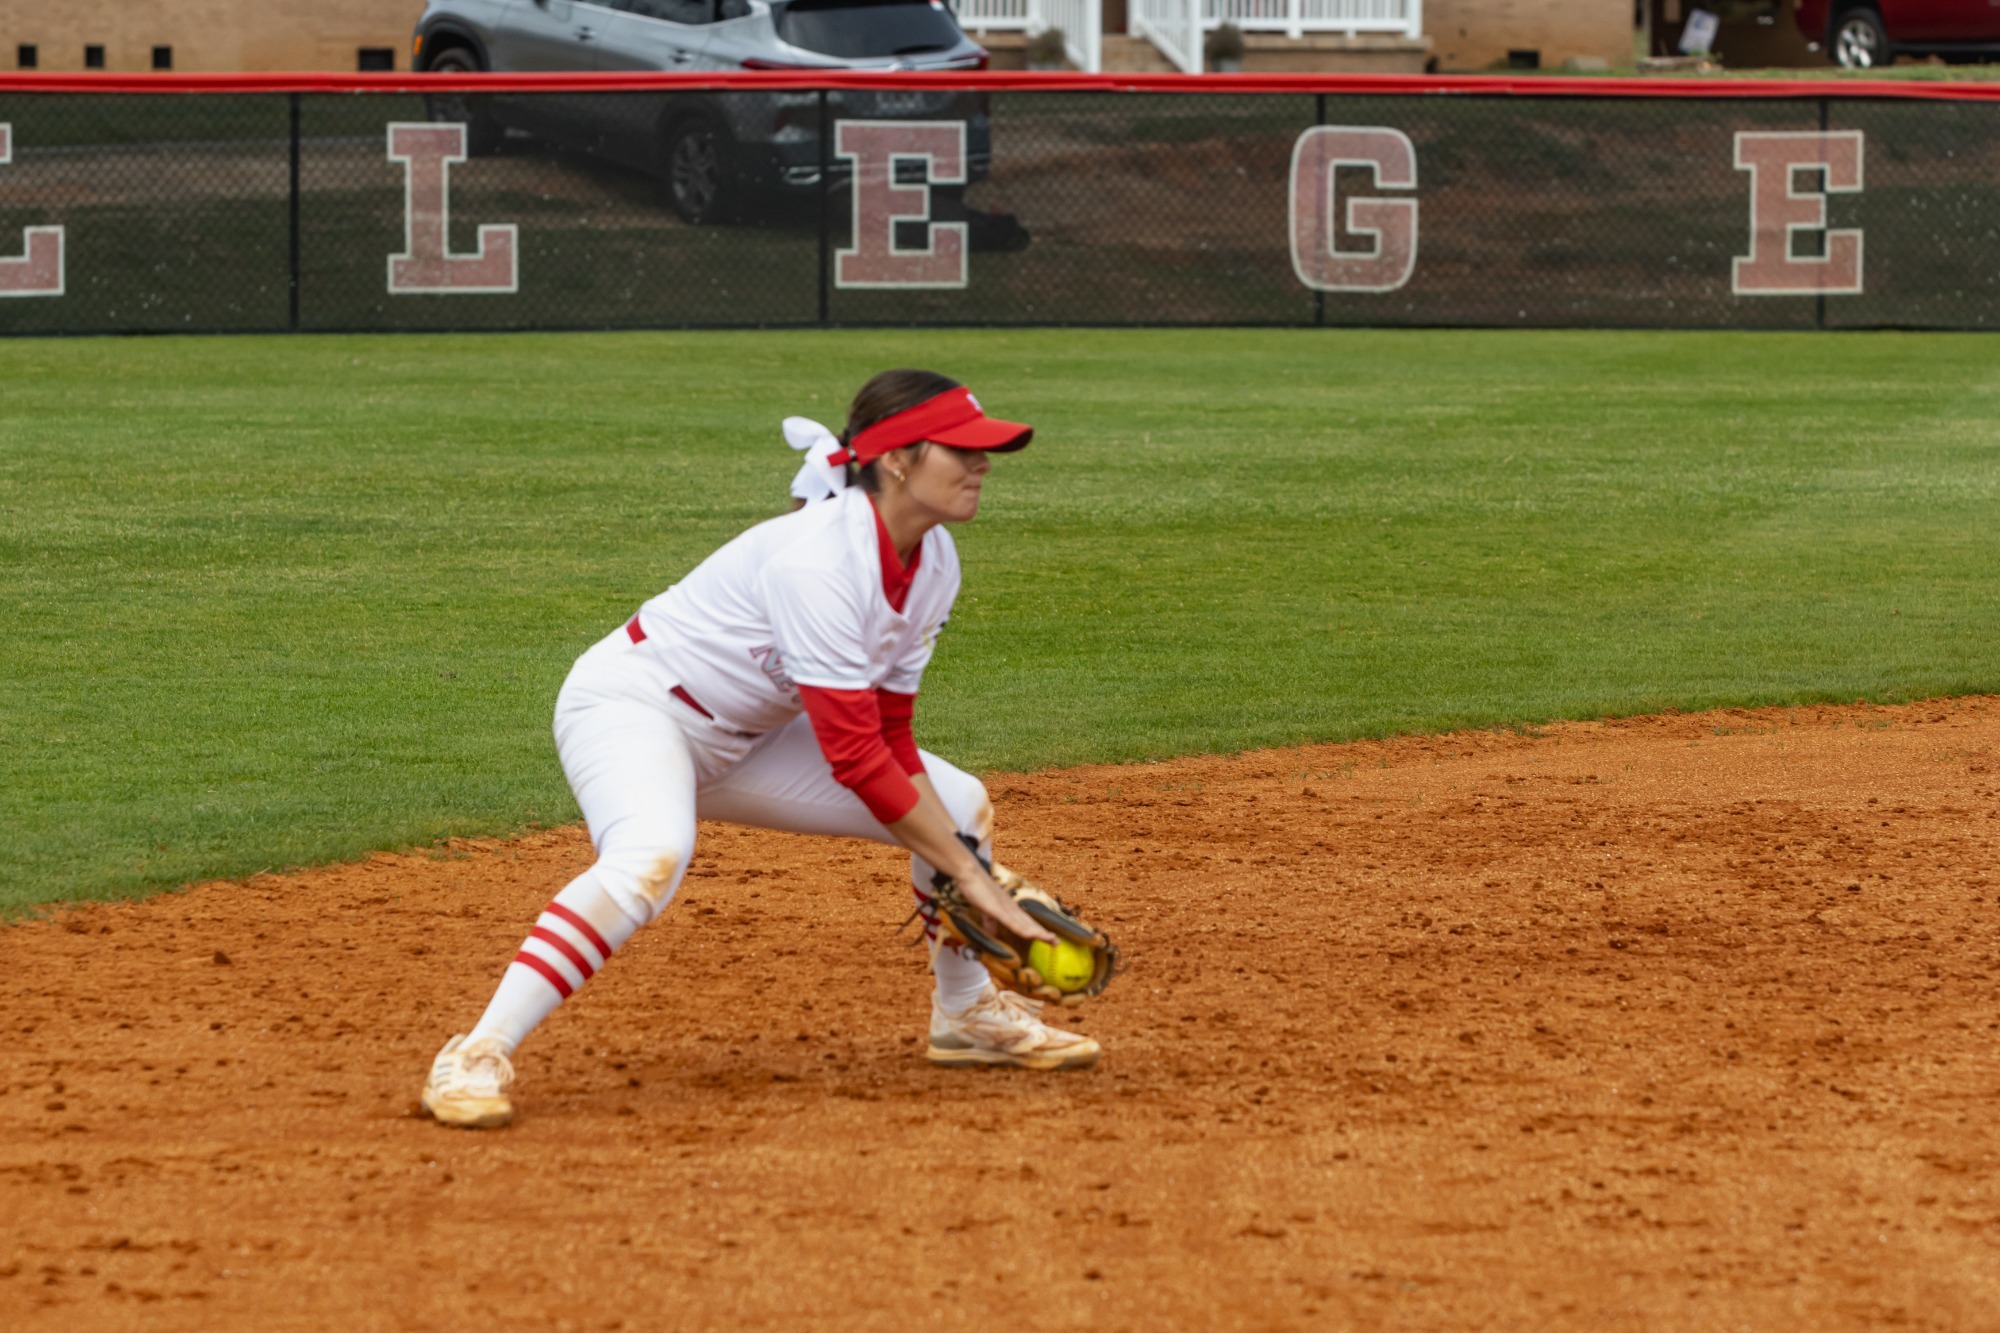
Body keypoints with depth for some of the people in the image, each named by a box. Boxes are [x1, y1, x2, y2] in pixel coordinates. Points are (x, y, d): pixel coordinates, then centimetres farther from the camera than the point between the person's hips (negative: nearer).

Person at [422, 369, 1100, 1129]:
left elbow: (890, 742, 1)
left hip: (741, 741, 9)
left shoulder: (932, 562, -4)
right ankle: (478, 1057, -39)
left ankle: (967, 1013, 26)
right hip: (631, 705, -9)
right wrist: (968, 874, -26)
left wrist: (961, 864, -11)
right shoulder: (819, 561, -31)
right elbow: (853, 757, -31)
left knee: (960, 806, 7)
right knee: (652, 859, -40)